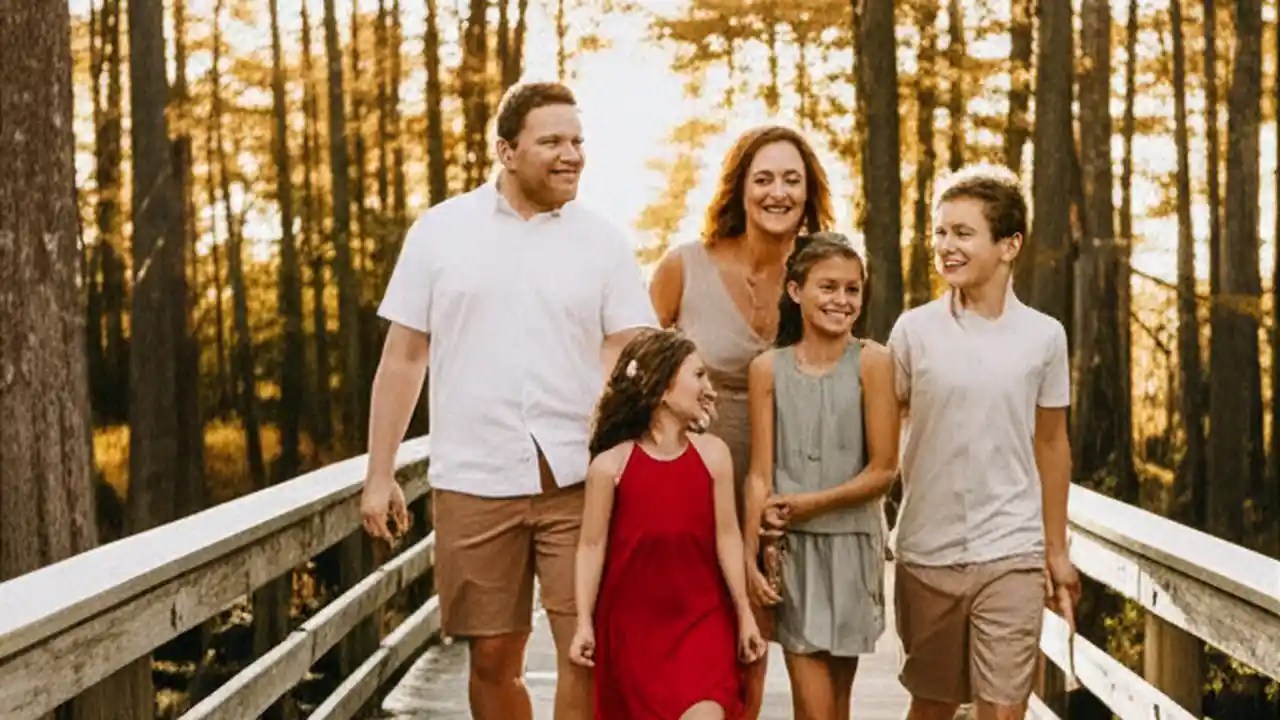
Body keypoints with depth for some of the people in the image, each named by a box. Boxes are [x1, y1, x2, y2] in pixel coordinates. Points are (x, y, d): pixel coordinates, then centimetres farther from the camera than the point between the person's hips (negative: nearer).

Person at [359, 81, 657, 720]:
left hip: (578, 482, 0)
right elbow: (403, 359, 7)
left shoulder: (602, 243, 5)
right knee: (493, 658, 9)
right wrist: (379, 474, 3)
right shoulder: (440, 231, 5)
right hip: (473, 482, 1)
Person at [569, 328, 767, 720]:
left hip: (702, 617, 1)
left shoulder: (713, 454, -4)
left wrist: (744, 613, 2)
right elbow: (592, 546, -4)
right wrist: (584, 623, -5)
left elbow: (727, 536, 0)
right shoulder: (611, 465, -9)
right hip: (632, 621, 0)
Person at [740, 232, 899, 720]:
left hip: (852, 544, 0)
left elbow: (883, 471, -6)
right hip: (792, 547, 0)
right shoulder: (768, 369, 0)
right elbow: (759, 474, 0)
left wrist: (812, 503, -10)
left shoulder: (872, 362, -5)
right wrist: (749, 558, -4)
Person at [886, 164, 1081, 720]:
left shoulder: (1044, 336, 1)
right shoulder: (913, 331, -2)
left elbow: (1051, 444, 10)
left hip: (1012, 554, 0)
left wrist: (1057, 551, 11)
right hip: (926, 550, 1)